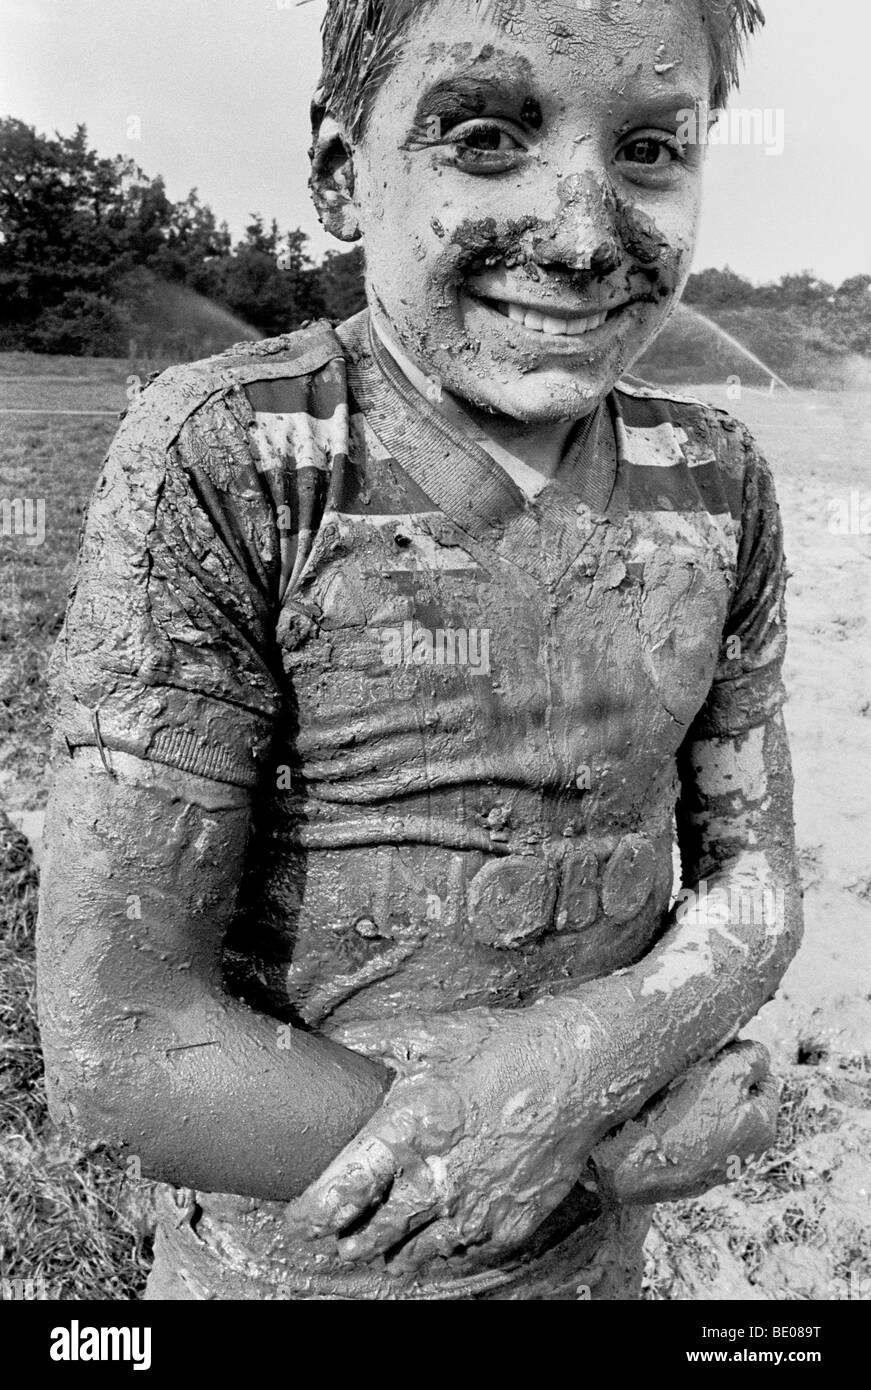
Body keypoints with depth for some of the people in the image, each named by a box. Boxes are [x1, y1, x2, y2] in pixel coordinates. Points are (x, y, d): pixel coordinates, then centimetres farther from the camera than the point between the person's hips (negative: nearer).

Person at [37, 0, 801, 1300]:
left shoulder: (718, 482, -9)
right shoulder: (220, 462, -23)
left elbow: (752, 887, -4)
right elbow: (118, 1046, -24)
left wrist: (588, 1055, -24)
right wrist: (631, 1145, -21)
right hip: (288, 1257, -3)